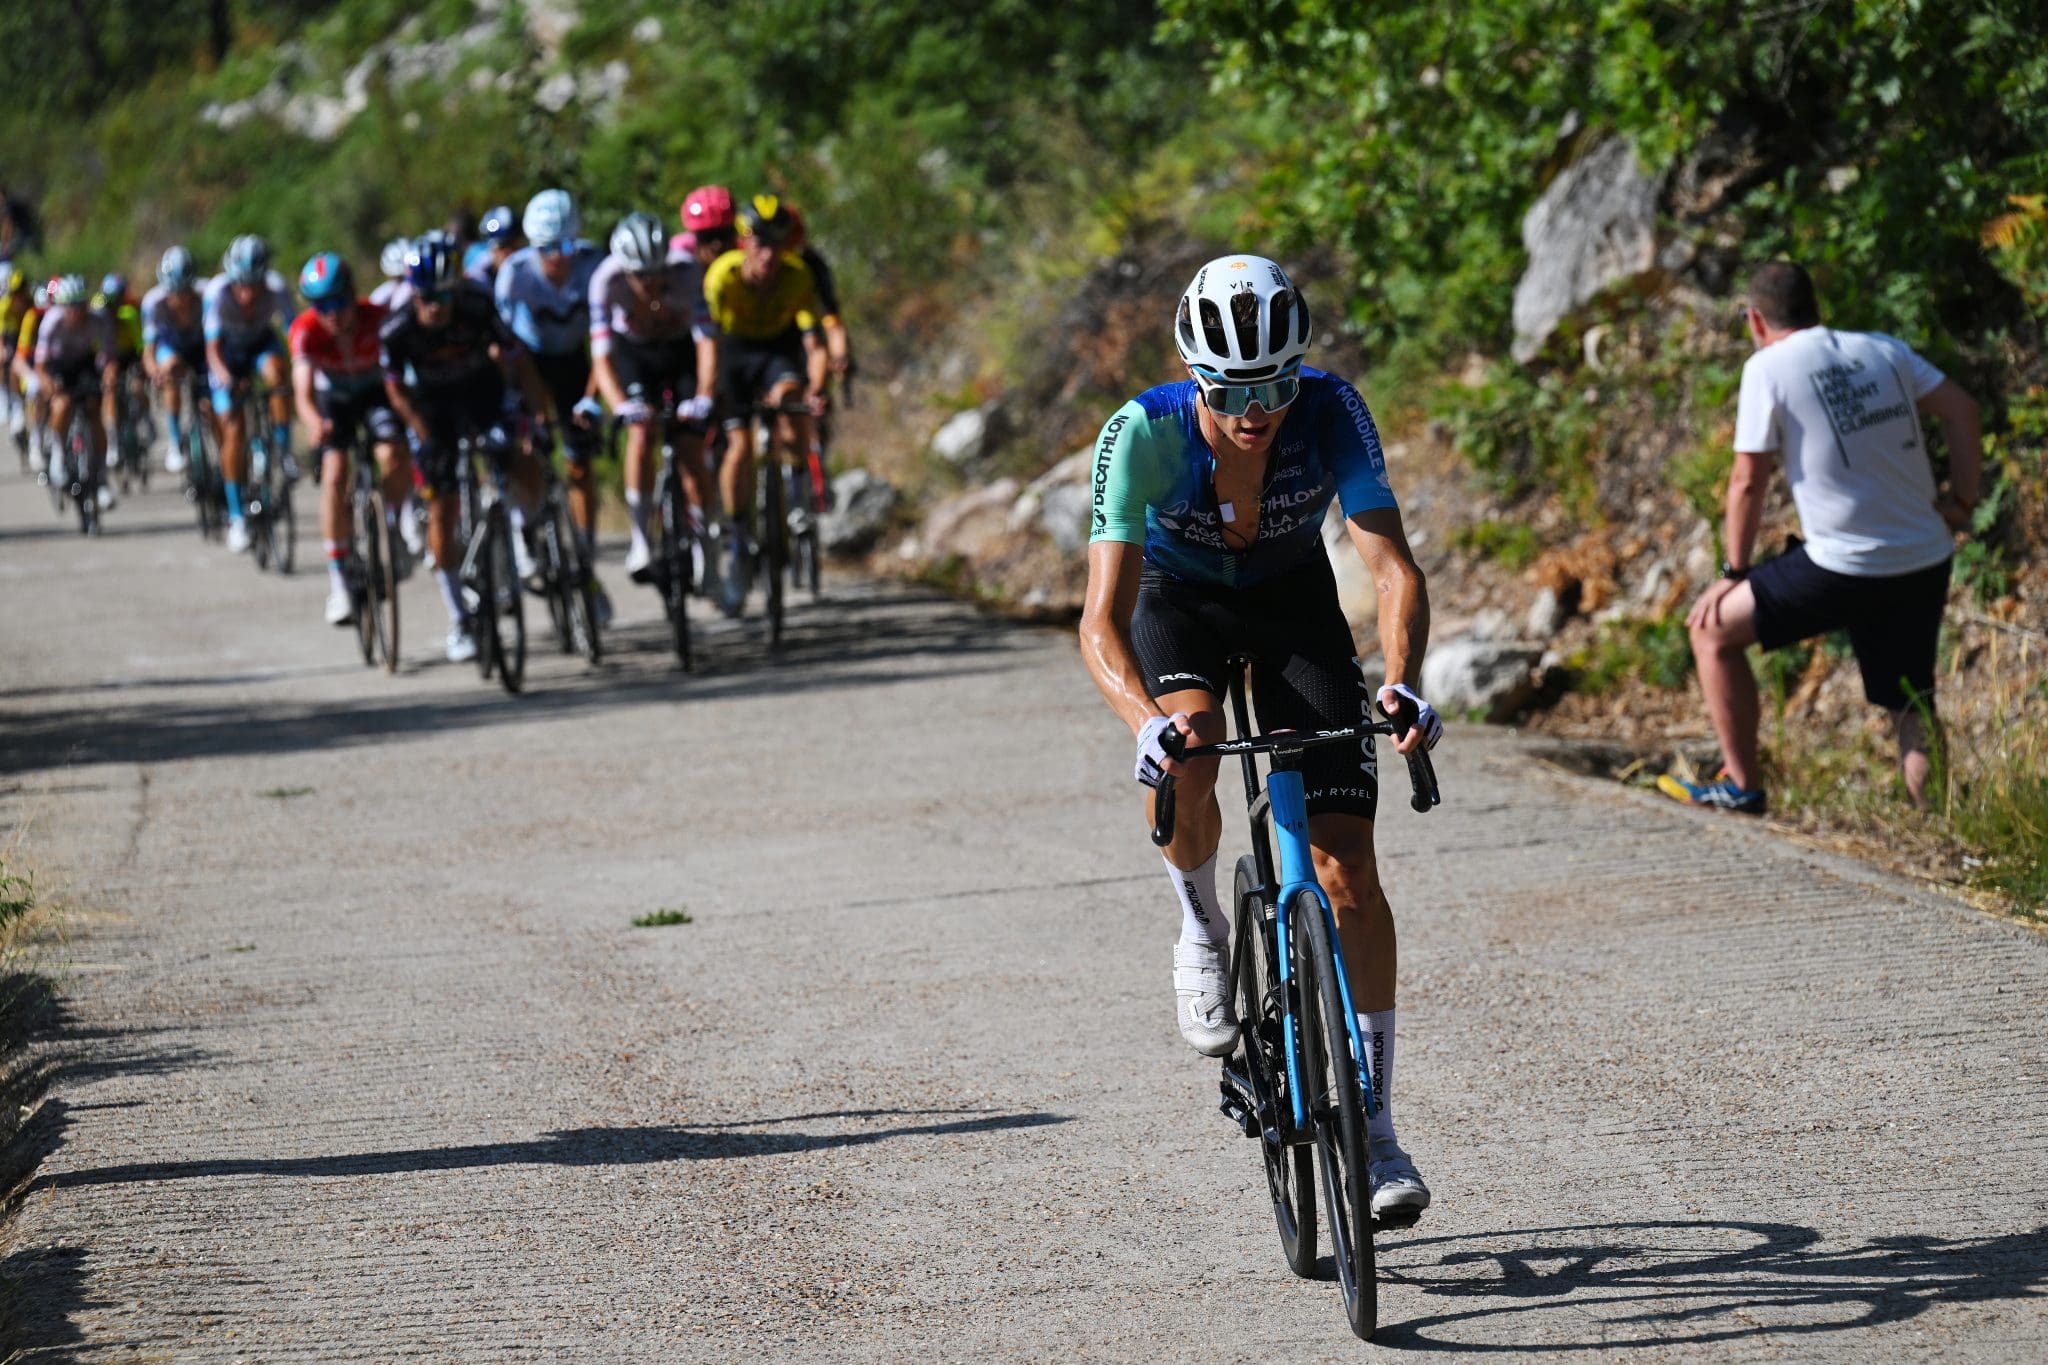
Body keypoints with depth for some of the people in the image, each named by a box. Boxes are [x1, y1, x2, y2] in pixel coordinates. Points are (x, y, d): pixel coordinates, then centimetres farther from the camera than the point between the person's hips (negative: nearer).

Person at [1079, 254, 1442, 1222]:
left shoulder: (1330, 411, -30)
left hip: (1294, 599, 1)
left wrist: (1401, 679, -54)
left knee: (1345, 863, -10)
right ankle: (1202, 930, 0)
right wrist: (1148, 722, -57)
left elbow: (1392, 563, -34)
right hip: (1178, 600, -1)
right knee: (1184, 765, -34)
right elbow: (1103, 618, -38)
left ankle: (1374, 1128, -2)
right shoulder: (1143, 434, -33)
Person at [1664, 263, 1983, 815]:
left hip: (1846, 568, -5)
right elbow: (1961, 409, 7)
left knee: (1713, 628, 11)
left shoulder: (1768, 368, -4)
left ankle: (1742, 785, 13)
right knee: (1911, 704, 17)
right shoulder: (1884, 350, 10)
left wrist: (1735, 572, 6)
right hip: (1927, 562, 5)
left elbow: (1748, 482, -4)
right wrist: (1962, 501, 11)